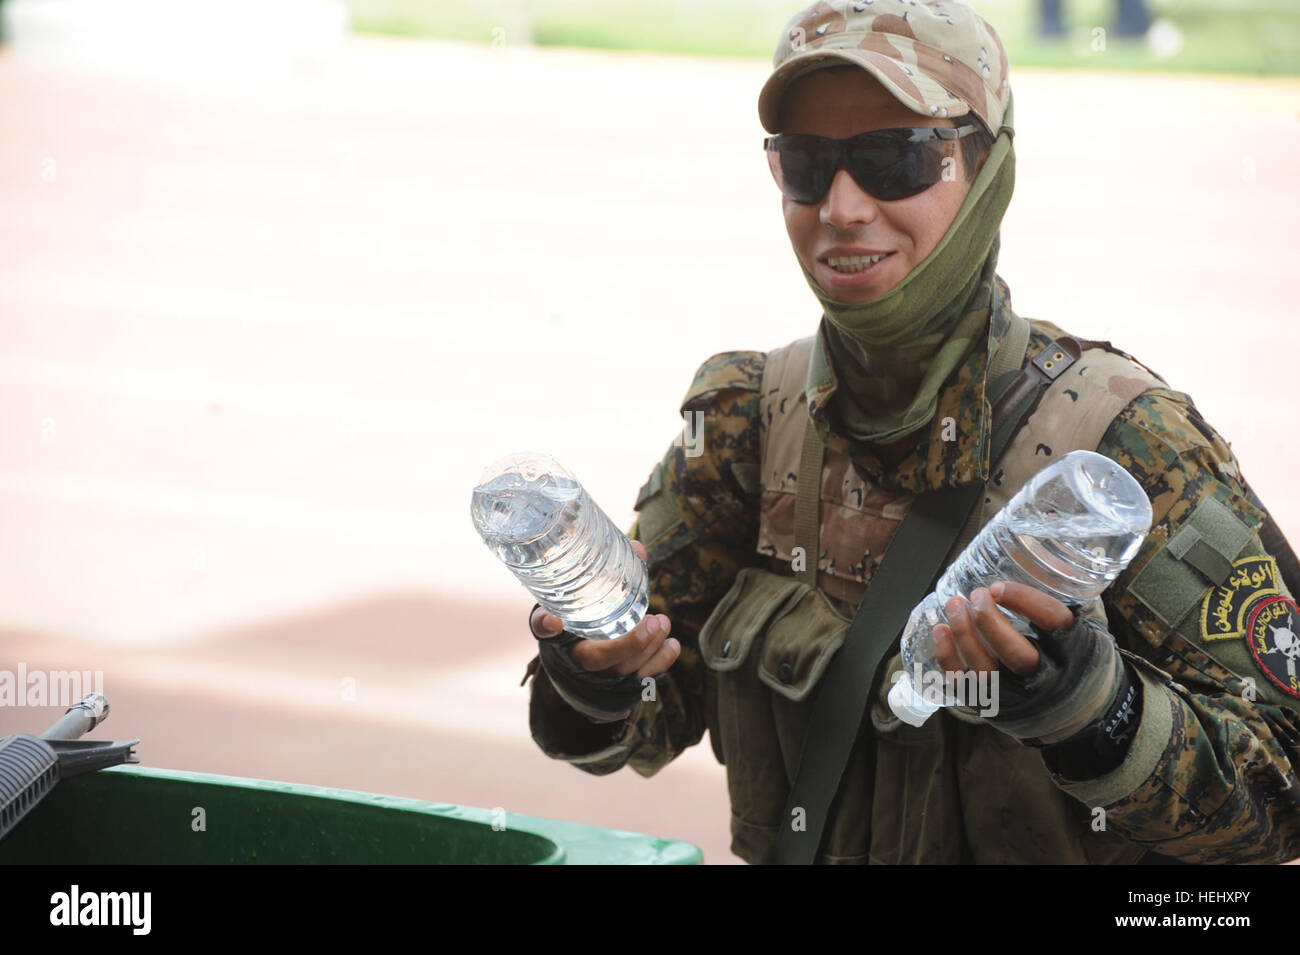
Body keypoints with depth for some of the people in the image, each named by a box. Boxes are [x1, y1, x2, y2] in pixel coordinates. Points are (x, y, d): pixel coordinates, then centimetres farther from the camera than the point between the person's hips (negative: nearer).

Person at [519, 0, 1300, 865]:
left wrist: (1085, 704, -29)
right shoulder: (746, 419, 1)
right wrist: (594, 683, -17)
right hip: (789, 854, 3)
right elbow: (658, 715, 3)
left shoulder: (1127, 444, -13)